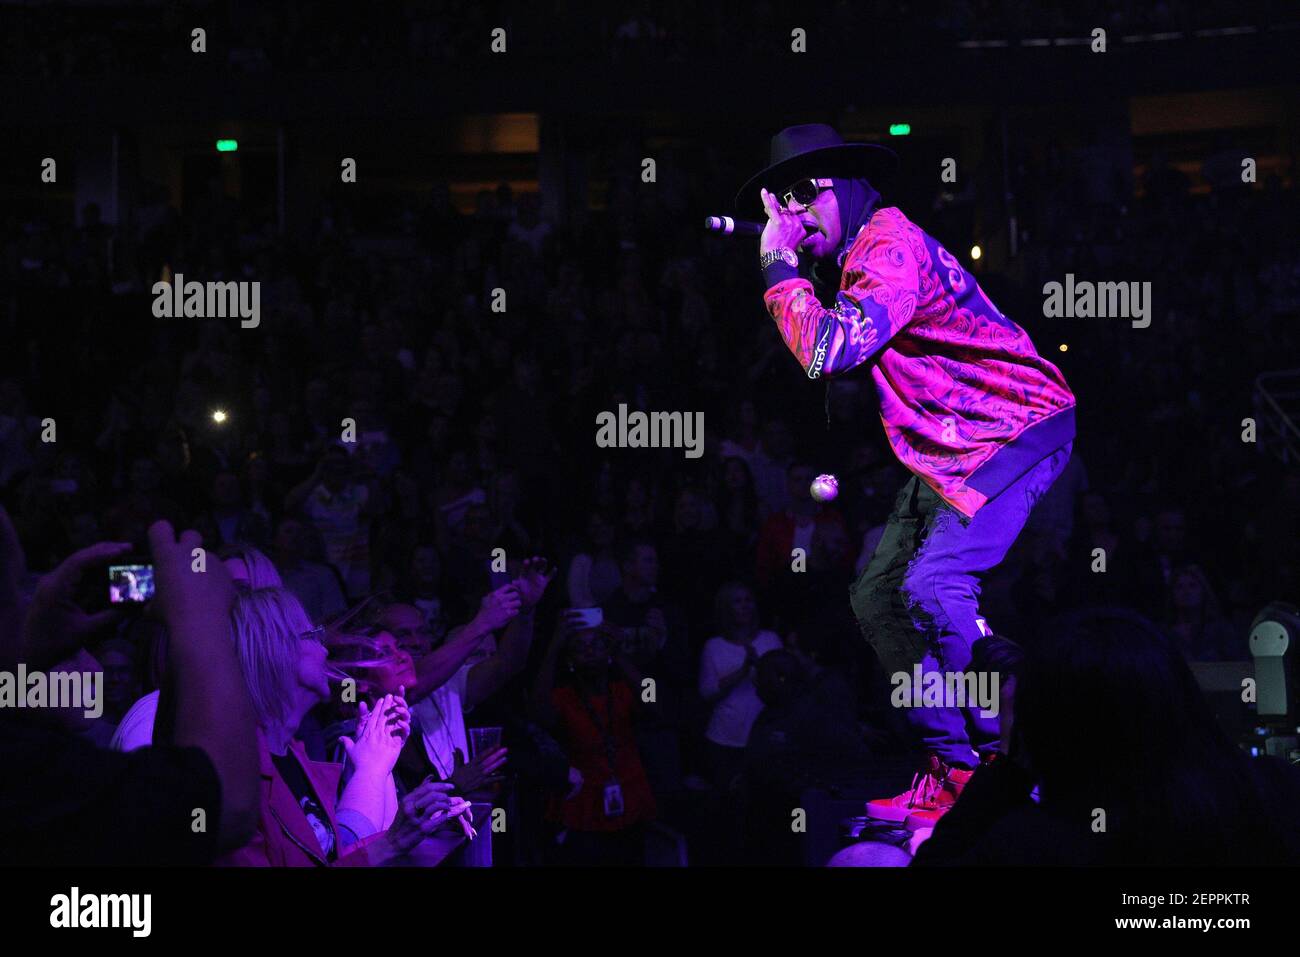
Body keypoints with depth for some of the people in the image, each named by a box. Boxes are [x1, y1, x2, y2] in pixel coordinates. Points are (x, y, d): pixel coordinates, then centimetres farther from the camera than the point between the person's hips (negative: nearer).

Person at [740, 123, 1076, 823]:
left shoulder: (889, 245, -19)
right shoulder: (843, 259, 12)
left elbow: (827, 353, -30)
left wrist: (780, 265, -18)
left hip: (1016, 430, -11)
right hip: (945, 449, 11)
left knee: (933, 585, -26)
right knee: (876, 599, 7)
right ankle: (951, 768, 11)